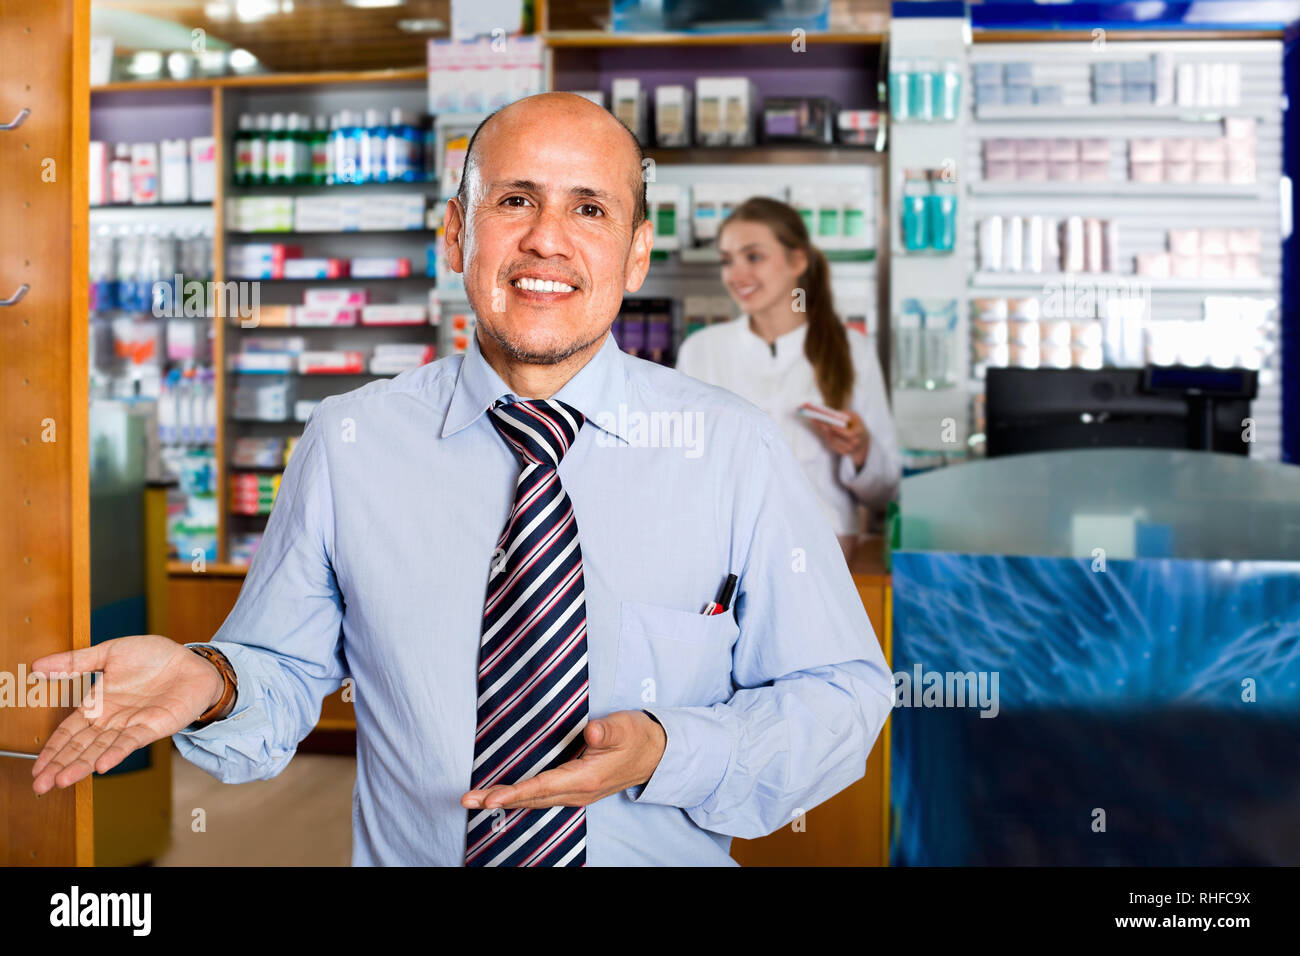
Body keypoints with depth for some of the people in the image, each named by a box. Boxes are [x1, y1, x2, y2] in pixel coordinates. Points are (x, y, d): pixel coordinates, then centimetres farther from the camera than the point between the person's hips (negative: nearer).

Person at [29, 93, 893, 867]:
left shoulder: (732, 449, -3)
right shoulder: (348, 445, 0)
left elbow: (843, 695, 0)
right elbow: (284, 674, 7)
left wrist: (667, 753, -14)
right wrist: (211, 681, -14)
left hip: (670, 847, -1)